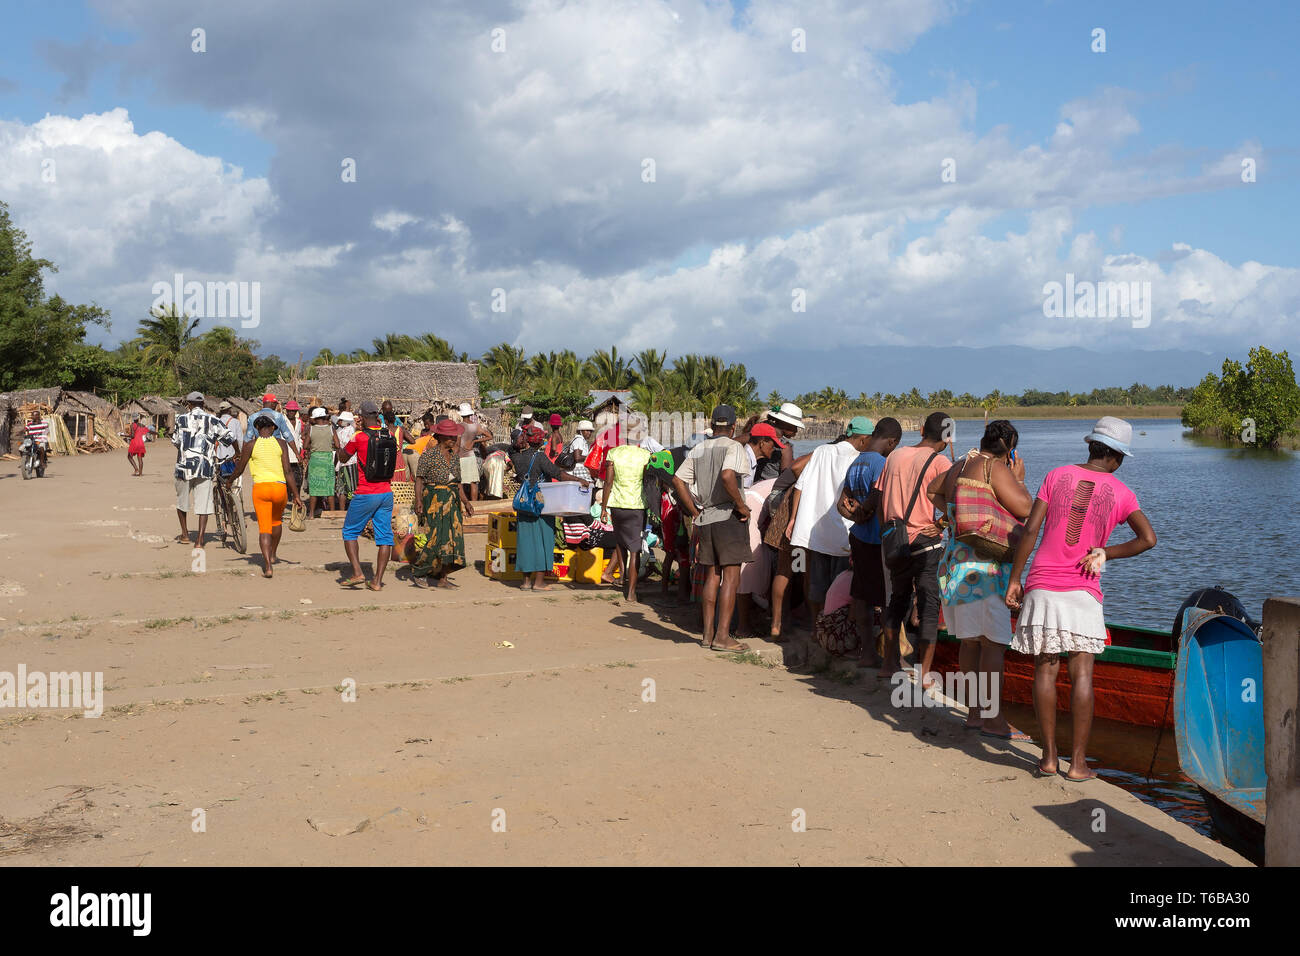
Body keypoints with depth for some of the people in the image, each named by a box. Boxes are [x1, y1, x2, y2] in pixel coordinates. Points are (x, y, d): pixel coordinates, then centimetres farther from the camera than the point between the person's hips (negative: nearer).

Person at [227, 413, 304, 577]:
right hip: (280, 487, 1)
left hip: (260, 488, -1)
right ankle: (273, 555, 40)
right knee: (277, 519, 28)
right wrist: (296, 495, 1)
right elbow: (288, 471, -2)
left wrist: (229, 480, 30)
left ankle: (267, 566, -13)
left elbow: (239, 468, 9)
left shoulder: (250, 445, 0)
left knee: (264, 528, 1)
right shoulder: (281, 443, 2)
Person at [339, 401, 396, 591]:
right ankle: (377, 581, 5)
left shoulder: (359, 437, -11)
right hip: (386, 493, 5)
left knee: (350, 532, 11)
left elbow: (343, 455, 4)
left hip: (365, 495, -5)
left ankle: (357, 573, -1)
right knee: (384, 537, 6)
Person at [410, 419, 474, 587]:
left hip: (452, 499, 7)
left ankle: (442, 578, 6)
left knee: (452, 535, 1)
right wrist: (418, 500, -19)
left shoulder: (454, 456, 13)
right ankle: (416, 570, 6)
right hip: (434, 499, -7)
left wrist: (465, 501, 16)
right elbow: (419, 477, -10)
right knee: (435, 537, -11)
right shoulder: (429, 454, -6)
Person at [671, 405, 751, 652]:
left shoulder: (698, 450, 13)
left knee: (711, 576, 13)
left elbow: (678, 480, 10)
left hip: (704, 519, 6)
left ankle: (708, 632, 14)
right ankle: (722, 636, -8)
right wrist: (741, 505, -15)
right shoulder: (733, 447, -7)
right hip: (728, 517, -6)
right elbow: (727, 476, -26)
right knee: (731, 577, -4)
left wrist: (695, 512, 14)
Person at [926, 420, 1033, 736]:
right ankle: (993, 718, -4)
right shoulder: (995, 468, -10)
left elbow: (932, 489, 33)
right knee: (993, 642, -6)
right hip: (983, 567, -9)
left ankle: (975, 712, 18)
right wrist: (1019, 479, 0)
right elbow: (1024, 508, -16)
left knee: (970, 642, 12)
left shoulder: (959, 467, 15)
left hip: (955, 561, 9)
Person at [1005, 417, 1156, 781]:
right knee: (1082, 673, 1)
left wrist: (1014, 579, 1)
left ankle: (1049, 757, 9)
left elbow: (1030, 530, -3)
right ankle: (1078, 762, 1)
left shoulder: (1057, 475, 4)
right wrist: (1105, 553, 5)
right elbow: (1148, 539, -7)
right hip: (1083, 591, -1)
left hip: (1042, 587, 1)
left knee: (1045, 670, 7)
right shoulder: (1119, 491, 2)